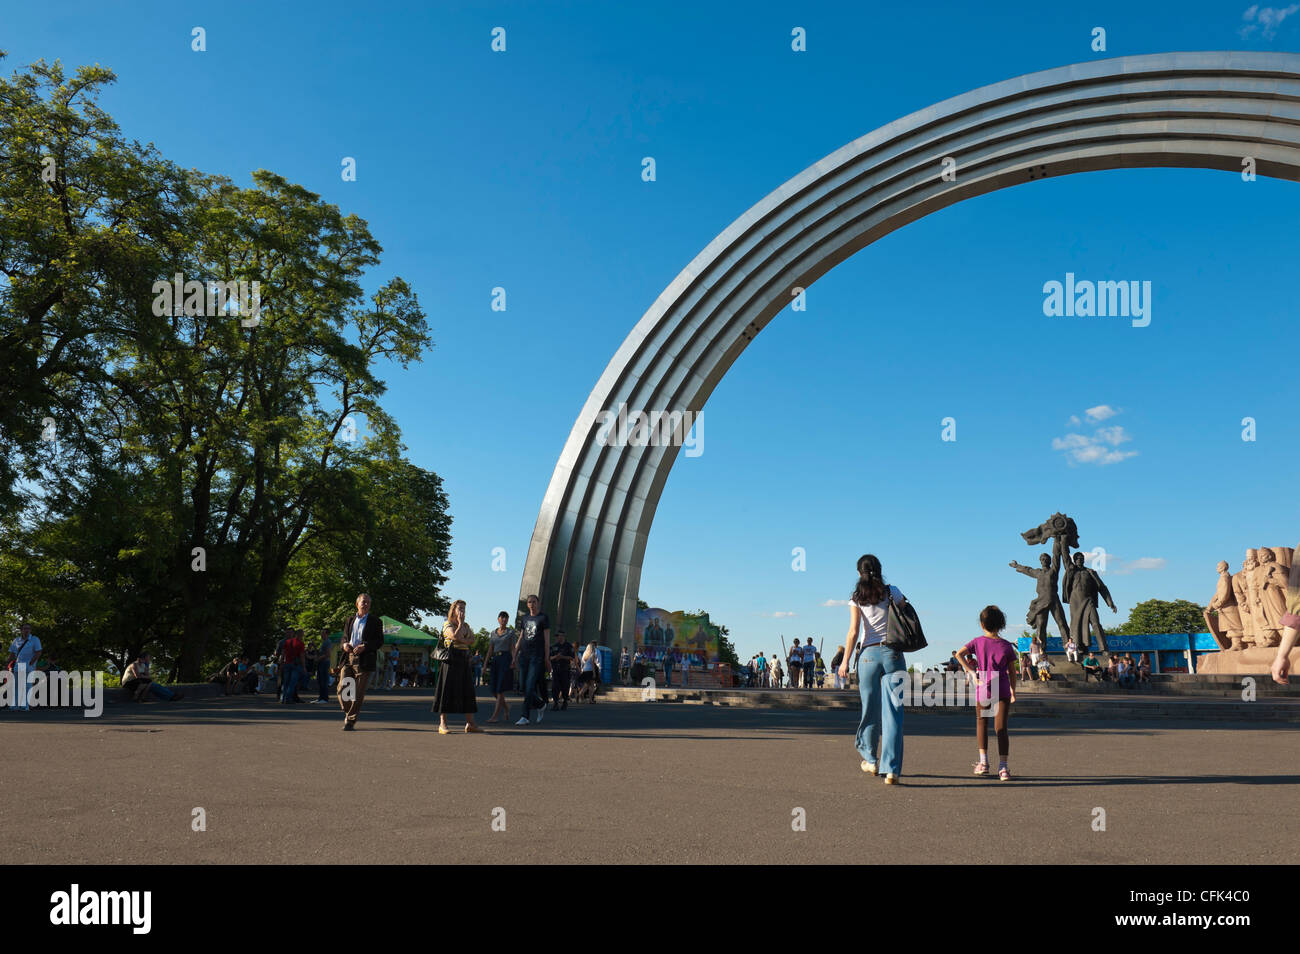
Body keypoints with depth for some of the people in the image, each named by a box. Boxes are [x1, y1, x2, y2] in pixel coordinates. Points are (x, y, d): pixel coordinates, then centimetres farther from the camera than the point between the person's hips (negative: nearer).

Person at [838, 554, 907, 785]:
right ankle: (891, 769, -7)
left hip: (868, 654, 0)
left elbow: (853, 632, -3)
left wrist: (845, 661, 1)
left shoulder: (857, 598, 1)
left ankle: (871, 760, 29)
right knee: (893, 712, -1)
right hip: (893, 653, 0)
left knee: (870, 709, 14)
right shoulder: (893, 592, 2)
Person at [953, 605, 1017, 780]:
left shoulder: (978, 641, 1)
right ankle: (1002, 767, -6)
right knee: (1001, 728, 1)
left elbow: (959, 654, -11)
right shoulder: (1006, 646, 2)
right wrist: (1013, 693, 13)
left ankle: (983, 762, 14)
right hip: (1002, 689, 0)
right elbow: (1011, 672, 5)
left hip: (983, 688, 0)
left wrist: (972, 671, -8)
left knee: (981, 723, 18)